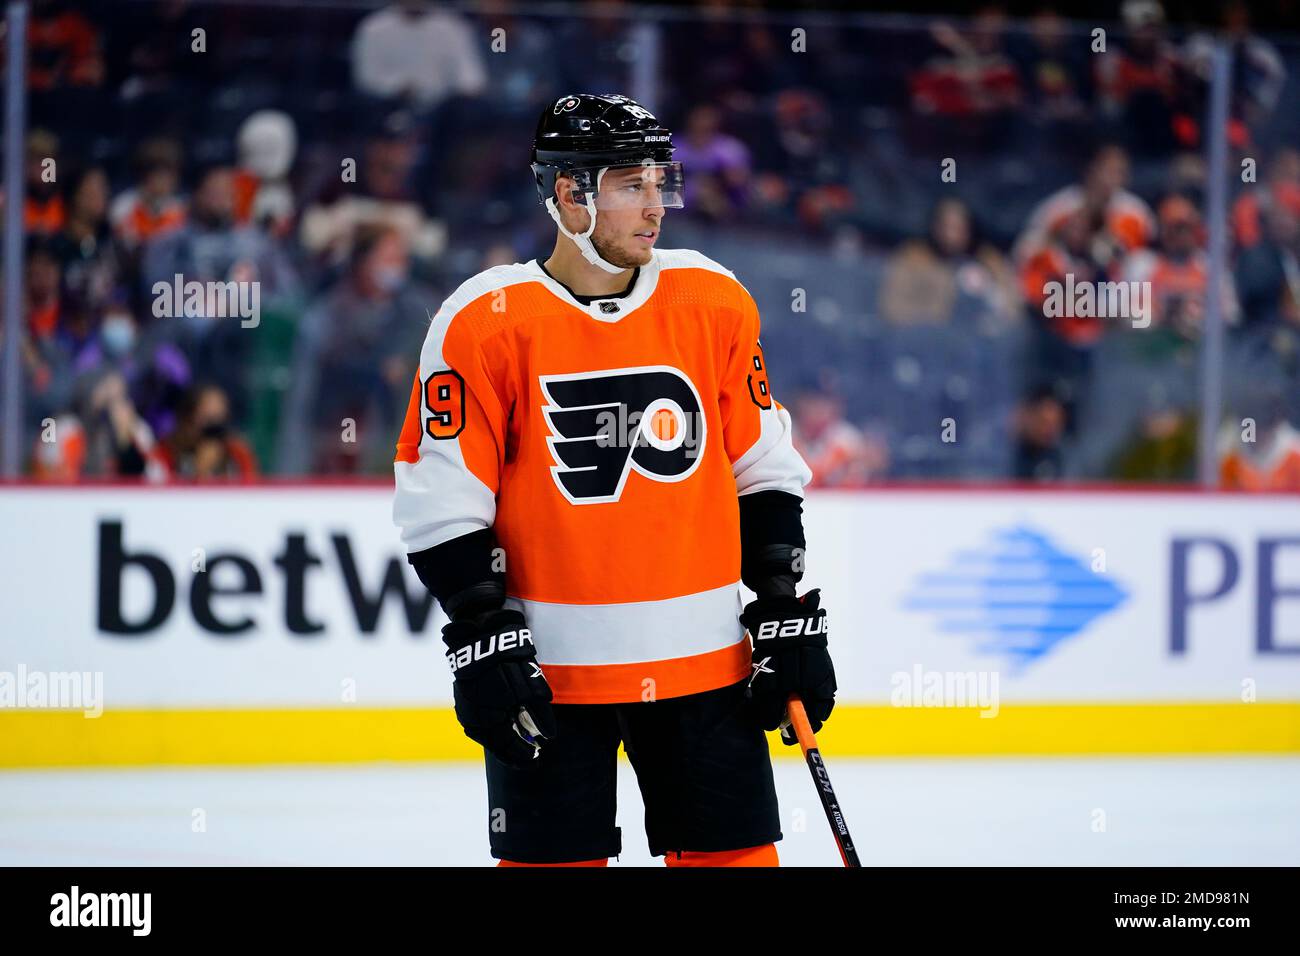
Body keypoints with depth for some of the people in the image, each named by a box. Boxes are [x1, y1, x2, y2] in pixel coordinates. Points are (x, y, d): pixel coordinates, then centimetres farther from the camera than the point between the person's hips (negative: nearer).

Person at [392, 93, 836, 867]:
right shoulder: (486, 324, -7)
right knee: (553, 859, 2)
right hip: (550, 671, -3)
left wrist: (785, 614, 6)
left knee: (737, 852, 5)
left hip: (702, 659, 3)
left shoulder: (716, 303, 3)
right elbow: (442, 503, -5)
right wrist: (482, 636, -11)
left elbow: (763, 475, 10)